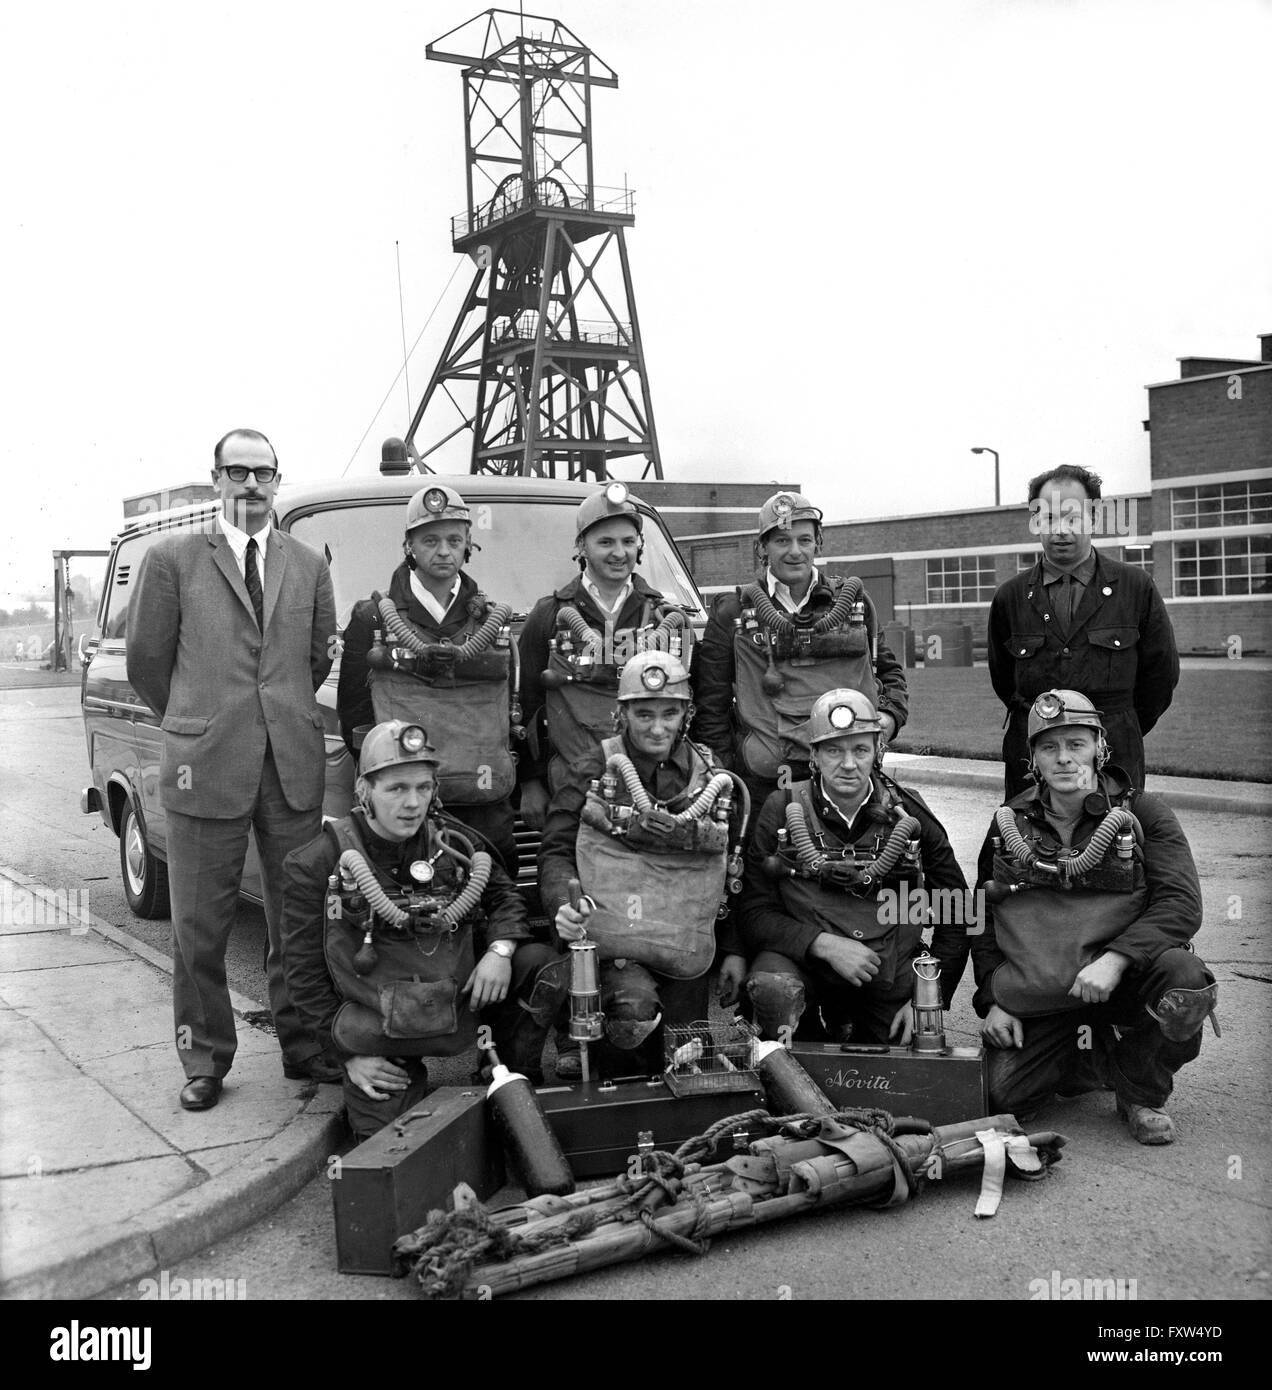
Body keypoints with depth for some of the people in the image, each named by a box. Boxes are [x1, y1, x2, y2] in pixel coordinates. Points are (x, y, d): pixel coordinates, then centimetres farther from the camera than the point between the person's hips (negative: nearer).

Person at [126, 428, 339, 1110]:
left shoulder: (308, 565, 12)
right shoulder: (172, 559, 4)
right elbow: (146, 661, 7)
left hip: (294, 767, 3)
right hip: (205, 769, -2)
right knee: (200, 925, 3)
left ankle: (303, 1046, 22)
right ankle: (205, 1059, 17)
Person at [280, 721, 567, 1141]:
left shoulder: (453, 841, 0)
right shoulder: (320, 863, -9)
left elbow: (504, 897, 13)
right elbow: (305, 971, -5)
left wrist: (500, 950, -11)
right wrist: (348, 1054, -8)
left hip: (461, 1002, 4)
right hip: (379, 1037, -3)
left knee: (544, 967, -14)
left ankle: (517, 1083, 6)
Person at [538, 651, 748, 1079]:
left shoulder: (713, 783, 9)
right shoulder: (595, 776, 0)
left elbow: (731, 874, 16)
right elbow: (556, 851, -4)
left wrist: (734, 950, 11)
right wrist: (564, 903, -26)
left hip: (687, 952, 4)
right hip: (613, 943, -4)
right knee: (636, 1009, -33)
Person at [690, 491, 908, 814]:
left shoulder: (854, 602, 12)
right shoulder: (733, 613, 6)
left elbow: (888, 670, 25)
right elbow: (710, 705, 7)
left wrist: (890, 715, 5)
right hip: (764, 786, -2)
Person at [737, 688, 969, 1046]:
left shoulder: (909, 815, 0)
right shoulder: (784, 810, -3)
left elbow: (956, 916, 6)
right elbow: (754, 915, -6)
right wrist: (824, 944, -22)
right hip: (802, 960, -2)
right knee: (772, 988, -33)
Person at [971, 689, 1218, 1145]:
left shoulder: (1142, 814, -2)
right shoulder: (1010, 823, 6)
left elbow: (1181, 904, -13)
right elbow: (984, 919, 13)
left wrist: (1115, 959, -27)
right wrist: (993, 1000, 1)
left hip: (1124, 976, -2)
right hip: (1037, 995, 2)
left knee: (1186, 981, -34)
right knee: (1002, 1094, -16)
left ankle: (1141, 1093, -3)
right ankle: (1093, 1058, 18)